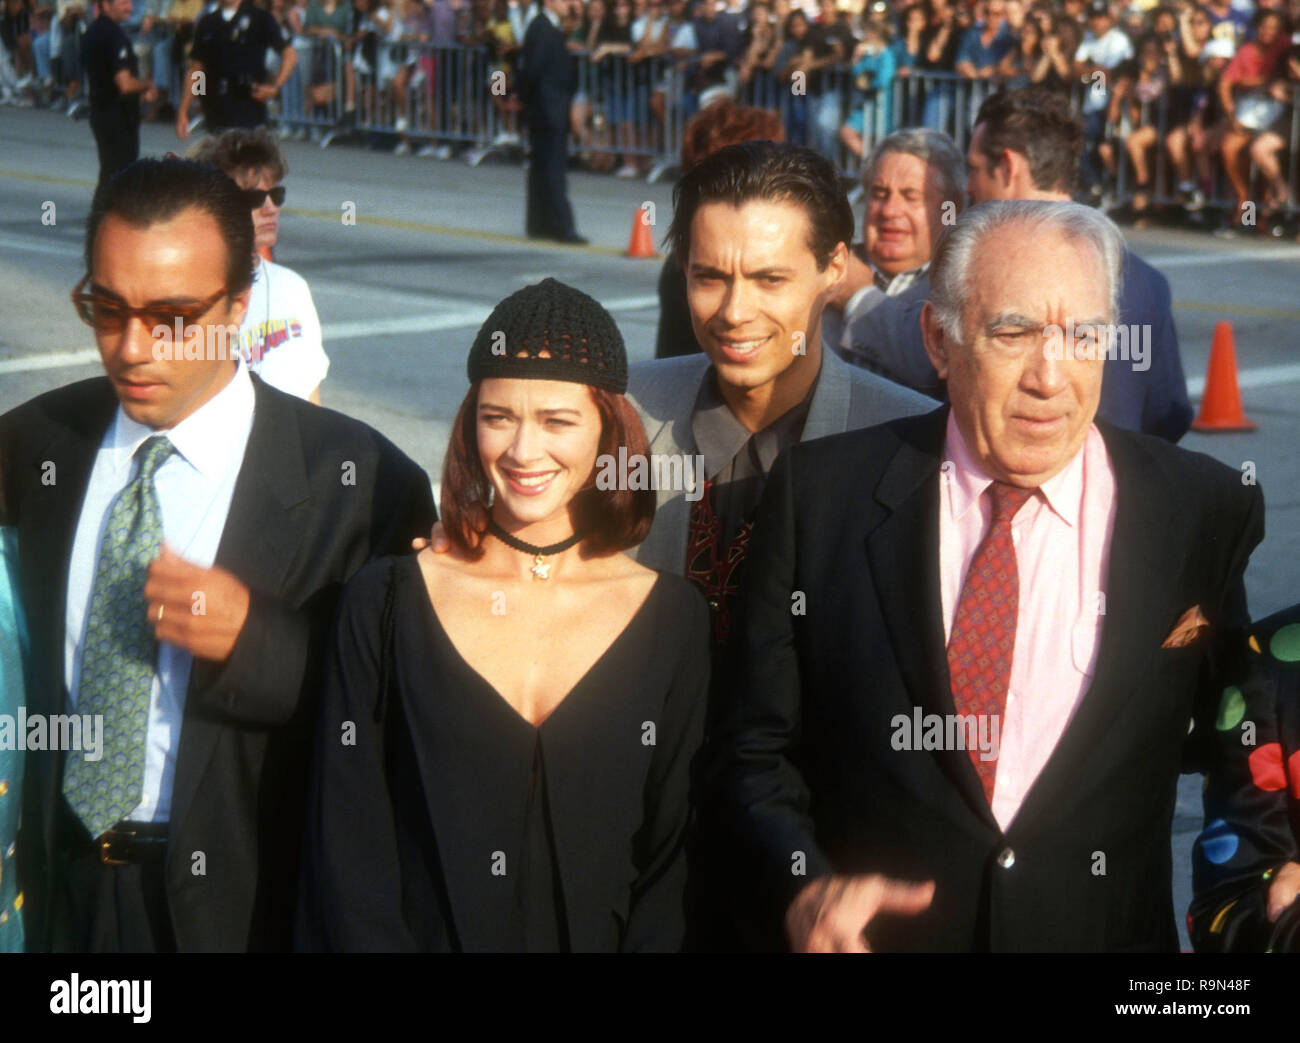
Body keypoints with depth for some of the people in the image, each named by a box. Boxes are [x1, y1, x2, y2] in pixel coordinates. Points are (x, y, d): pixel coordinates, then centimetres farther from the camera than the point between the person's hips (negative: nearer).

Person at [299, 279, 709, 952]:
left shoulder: (674, 619, -1)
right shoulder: (384, 602, -4)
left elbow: (669, 853, 1)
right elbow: (345, 845, -5)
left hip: (595, 939, 1)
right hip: (429, 933, -1)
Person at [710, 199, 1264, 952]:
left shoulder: (1208, 513, -7)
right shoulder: (823, 494, -7)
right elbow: (756, 749, -4)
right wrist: (805, 886, -20)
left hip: (1109, 932, 1)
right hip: (877, 932, 0)